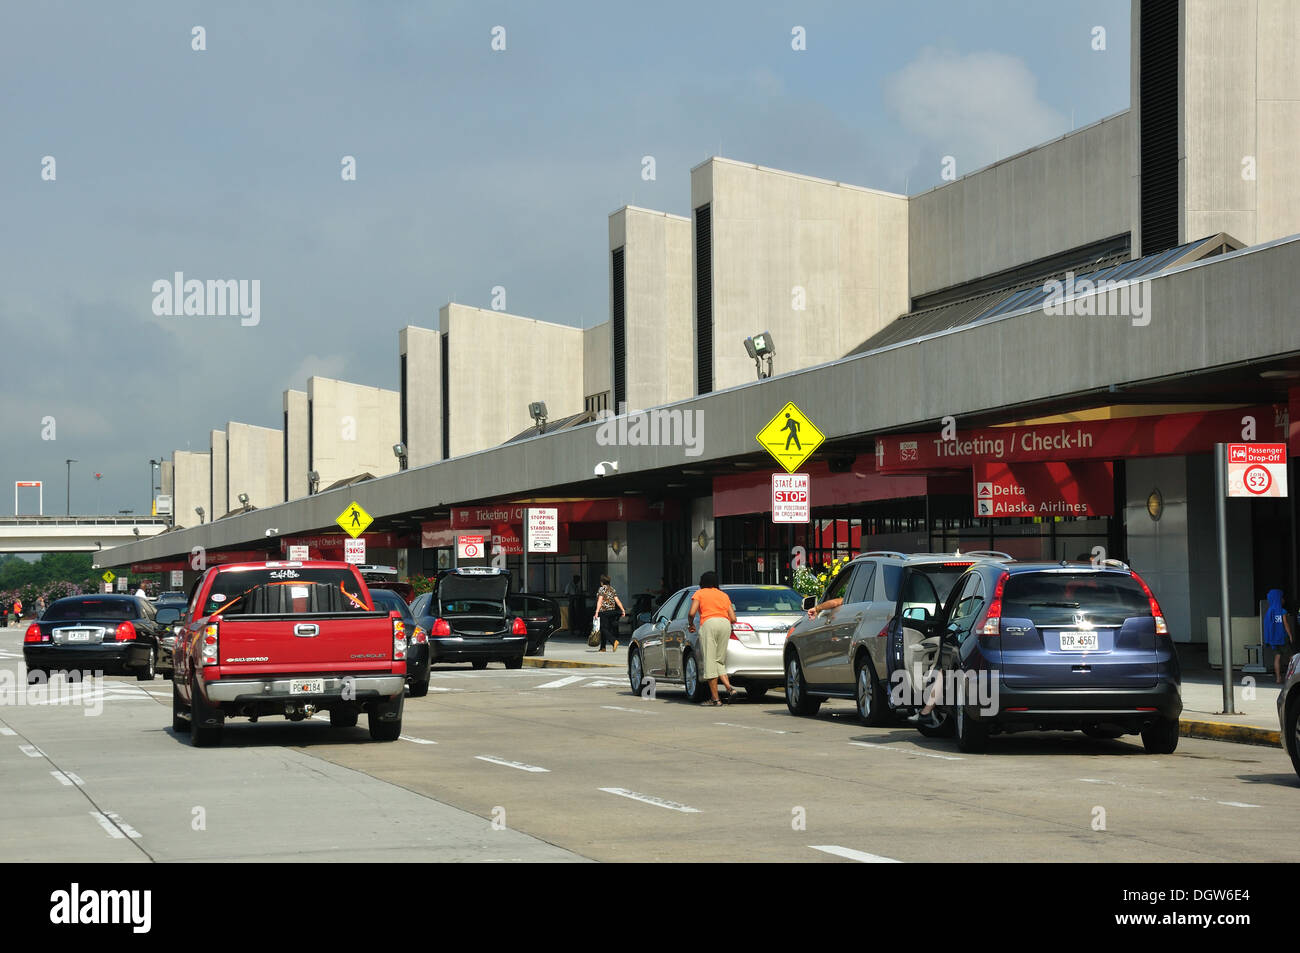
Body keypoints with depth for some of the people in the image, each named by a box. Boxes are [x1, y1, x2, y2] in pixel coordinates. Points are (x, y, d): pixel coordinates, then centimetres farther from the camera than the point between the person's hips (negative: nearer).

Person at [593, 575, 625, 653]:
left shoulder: (602, 589, -7)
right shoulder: (612, 589, 11)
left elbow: (600, 601, -17)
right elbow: (617, 600, 4)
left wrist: (597, 611, -21)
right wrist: (623, 610, 1)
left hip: (603, 611, -7)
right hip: (612, 610, 7)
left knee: (604, 629, -8)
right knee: (604, 629, 15)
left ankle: (614, 641, -29)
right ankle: (603, 647, 17)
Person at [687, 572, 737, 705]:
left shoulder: (699, 593, 13)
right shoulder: (724, 595, 25)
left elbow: (692, 613, -1)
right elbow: (733, 618, 18)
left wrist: (690, 624, 18)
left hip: (709, 624, -5)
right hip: (725, 624, 5)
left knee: (710, 661, -3)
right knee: (719, 660, 15)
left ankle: (715, 698, -6)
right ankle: (729, 687, -7)